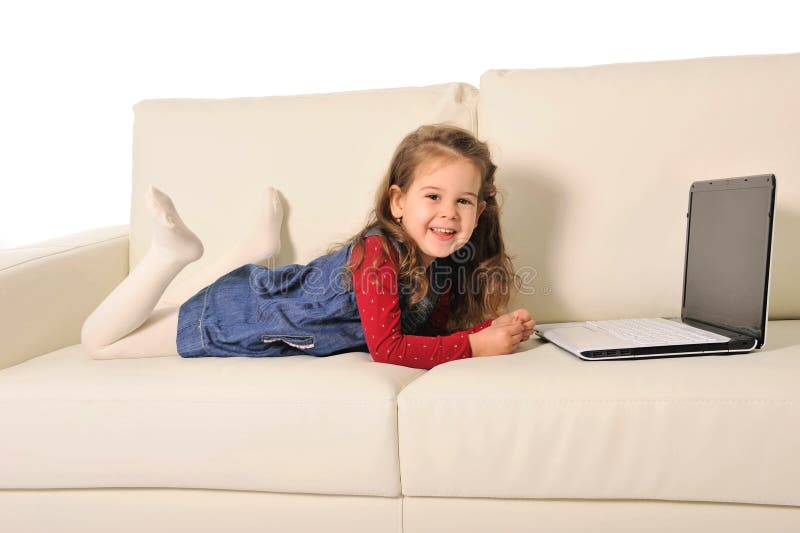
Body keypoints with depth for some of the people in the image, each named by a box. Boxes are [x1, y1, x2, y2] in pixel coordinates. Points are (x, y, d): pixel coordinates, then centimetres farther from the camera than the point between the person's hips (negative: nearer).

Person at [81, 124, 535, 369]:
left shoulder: (448, 258, -12)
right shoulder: (378, 253, -34)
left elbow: (431, 328, -3)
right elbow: (387, 348, -35)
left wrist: (494, 327, -19)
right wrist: (474, 345, -35)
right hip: (247, 314, -6)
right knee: (100, 340, 4)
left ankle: (260, 244, 34)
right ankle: (174, 248, 4)